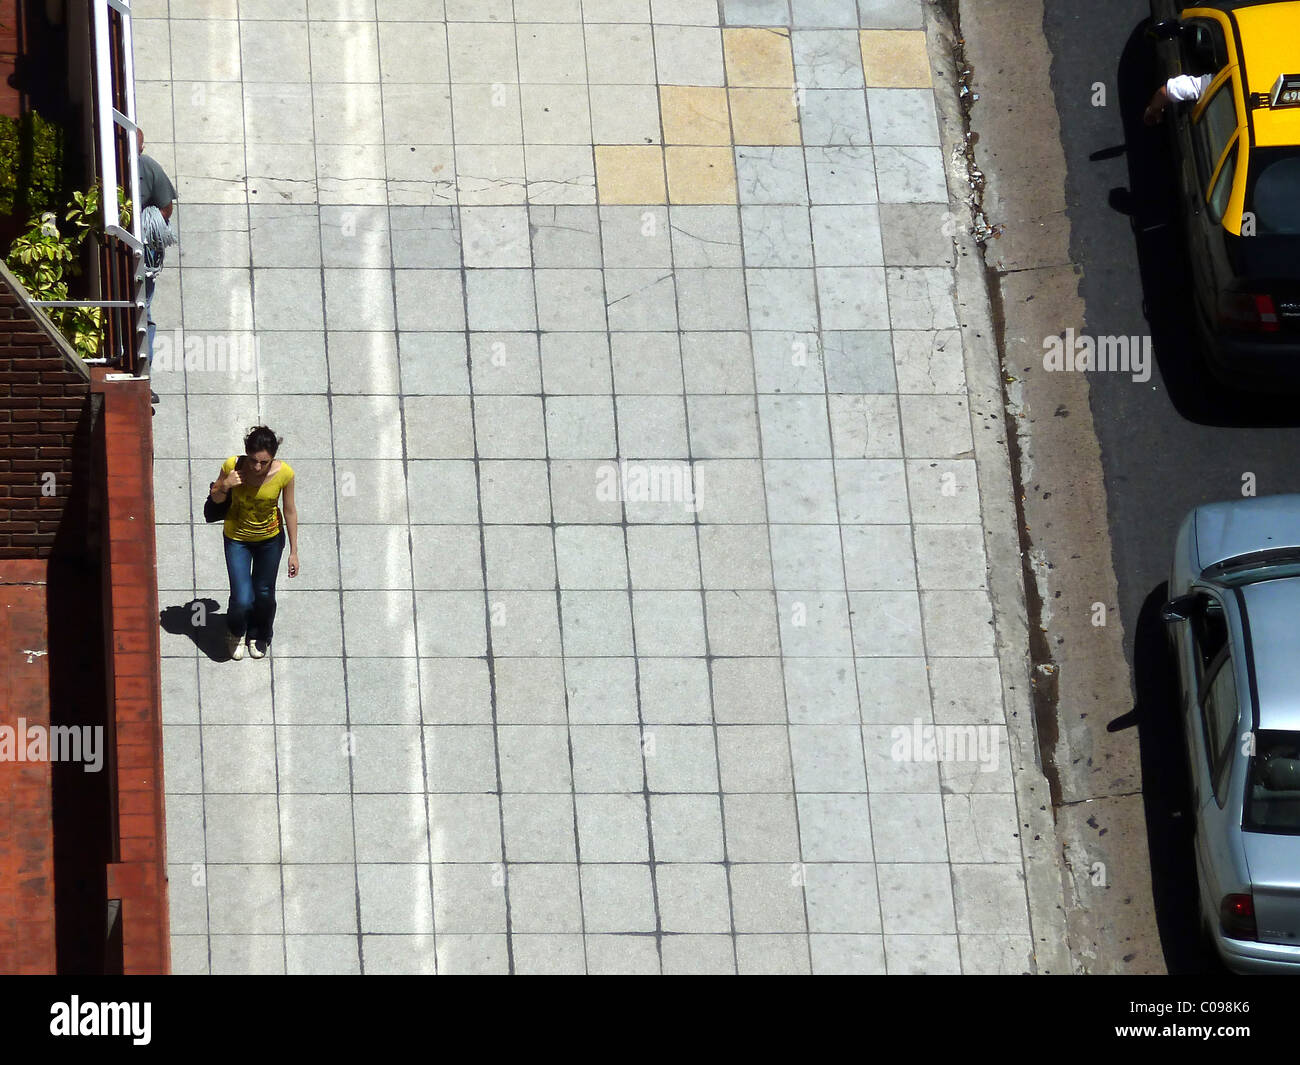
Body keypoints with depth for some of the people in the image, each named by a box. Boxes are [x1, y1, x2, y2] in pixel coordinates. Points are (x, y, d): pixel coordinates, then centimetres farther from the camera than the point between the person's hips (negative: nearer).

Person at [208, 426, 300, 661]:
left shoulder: (284, 473, -26)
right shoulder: (232, 466, -27)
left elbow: (290, 511, -10)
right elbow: (216, 499, -8)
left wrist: (293, 551, -3)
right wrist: (224, 487, -32)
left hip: (270, 539, 1)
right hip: (237, 538, -1)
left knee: (264, 595, 15)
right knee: (242, 600, -5)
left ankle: (259, 635, 49)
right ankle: (235, 633, 32)